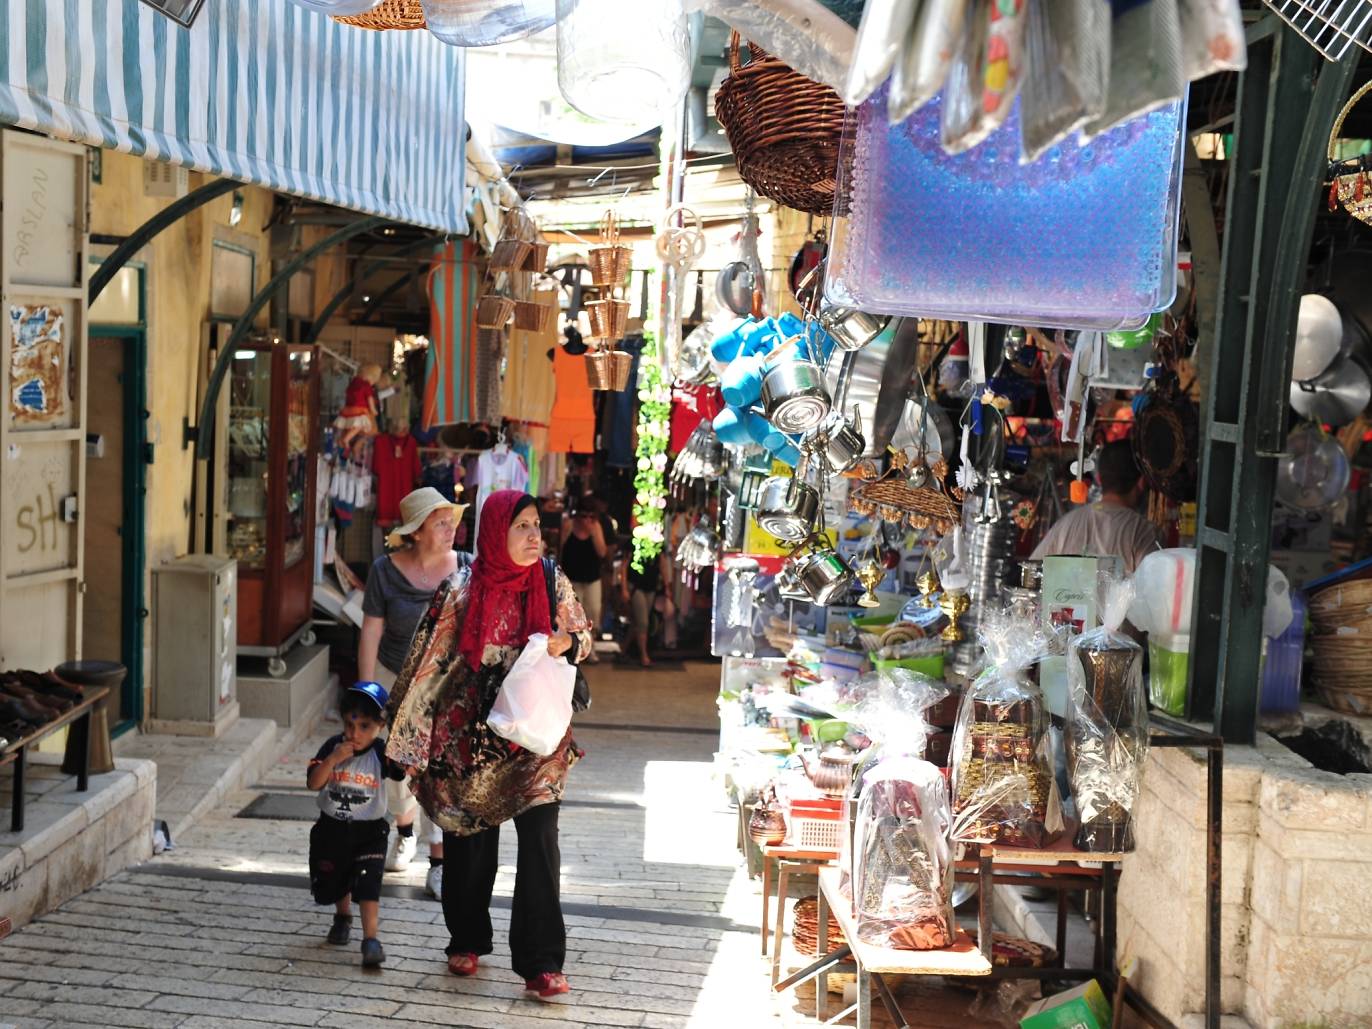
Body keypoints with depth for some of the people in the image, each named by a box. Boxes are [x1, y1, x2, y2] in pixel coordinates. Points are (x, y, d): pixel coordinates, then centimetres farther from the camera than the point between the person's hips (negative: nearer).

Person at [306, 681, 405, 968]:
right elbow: (313, 783, -15)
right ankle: (343, 917, 49)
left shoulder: (381, 753, -13)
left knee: (368, 883, -16)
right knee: (334, 880, 21)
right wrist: (333, 758, -27)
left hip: (368, 831, -3)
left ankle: (370, 939, -16)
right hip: (332, 828, 3)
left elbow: (404, 770, -29)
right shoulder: (333, 746, -8)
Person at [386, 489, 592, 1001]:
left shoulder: (551, 581, -1)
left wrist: (566, 642, -13)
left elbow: (583, 635, 11)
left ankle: (541, 963, -5)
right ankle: (467, 940, 32)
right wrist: (408, 736, 1)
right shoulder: (462, 590, -7)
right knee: (471, 840, 11)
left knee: (540, 840, -9)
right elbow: (430, 659, -1)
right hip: (473, 732, 0)